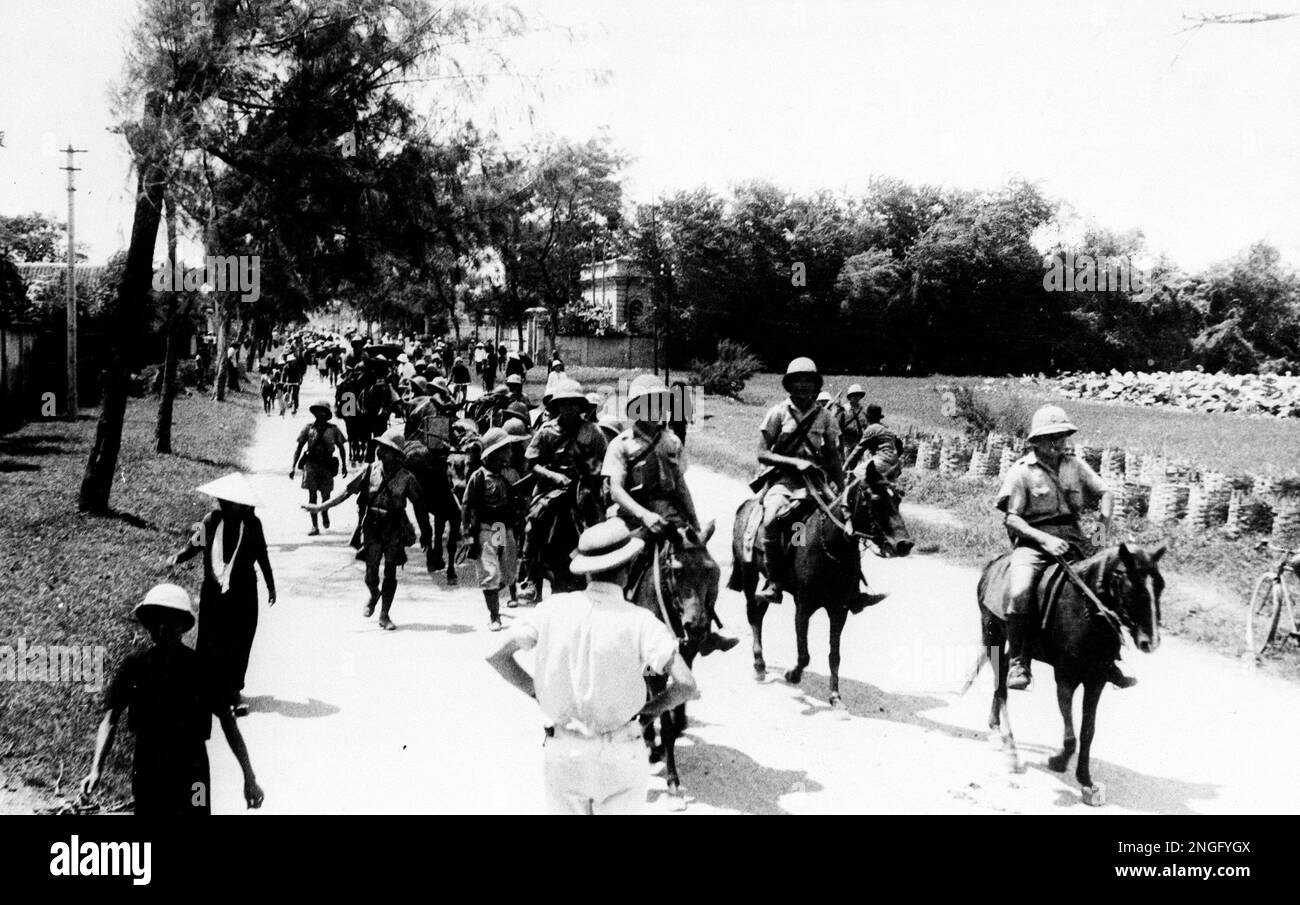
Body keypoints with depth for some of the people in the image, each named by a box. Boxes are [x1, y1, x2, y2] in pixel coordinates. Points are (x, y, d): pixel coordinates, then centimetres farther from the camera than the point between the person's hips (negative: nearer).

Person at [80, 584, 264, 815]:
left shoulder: (202, 668, -8)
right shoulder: (133, 666, -3)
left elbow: (228, 722, -4)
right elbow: (110, 719, -5)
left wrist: (249, 778, -5)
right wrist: (96, 769, -19)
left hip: (191, 770, -2)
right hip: (147, 768, 2)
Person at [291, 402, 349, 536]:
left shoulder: (333, 429, 4)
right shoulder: (309, 428, 4)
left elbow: (341, 447, 14)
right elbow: (299, 447, 7)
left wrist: (344, 466, 14)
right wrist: (293, 466, 1)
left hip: (327, 464, 0)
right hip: (311, 463, 0)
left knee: (326, 494, 4)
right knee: (312, 495, -4)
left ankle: (325, 513, 39)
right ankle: (314, 526, -1)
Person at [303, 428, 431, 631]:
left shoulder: (406, 479, -6)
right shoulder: (370, 471, -3)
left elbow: (419, 505, 3)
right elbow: (347, 492, 2)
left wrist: (425, 533, 7)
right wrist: (321, 507, -1)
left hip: (394, 530, -1)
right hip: (372, 528, 1)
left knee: (390, 574, 1)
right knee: (371, 575, -2)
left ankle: (385, 615, 17)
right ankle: (374, 595, 33)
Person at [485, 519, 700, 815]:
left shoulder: (554, 608, -6)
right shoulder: (639, 622, -15)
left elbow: (496, 656, 0)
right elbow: (687, 686, -22)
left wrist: (536, 692, 9)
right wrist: (648, 710, -4)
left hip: (560, 750, 3)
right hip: (619, 756, -3)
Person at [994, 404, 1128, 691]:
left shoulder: (1075, 465, 12)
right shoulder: (1021, 472, -2)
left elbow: (1104, 493, 17)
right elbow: (1011, 518, -6)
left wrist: (1105, 527, 0)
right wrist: (1044, 539, -19)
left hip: (1072, 539, 5)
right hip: (1033, 541, -4)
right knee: (1019, 592, -31)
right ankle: (1018, 662, -16)